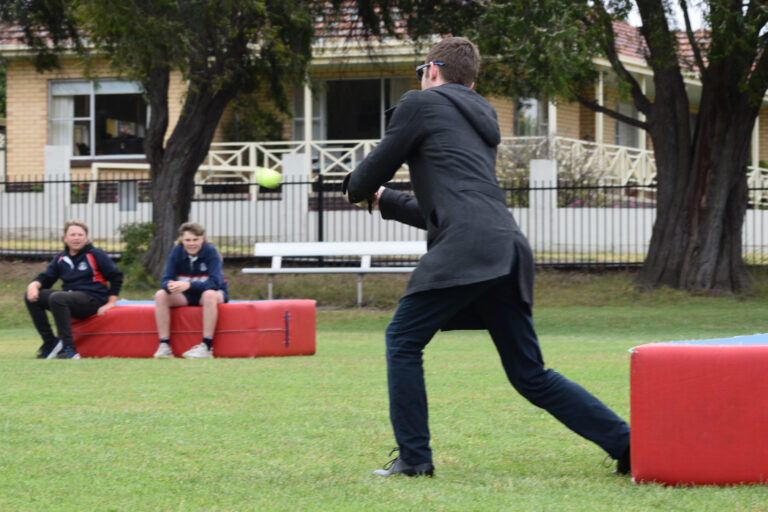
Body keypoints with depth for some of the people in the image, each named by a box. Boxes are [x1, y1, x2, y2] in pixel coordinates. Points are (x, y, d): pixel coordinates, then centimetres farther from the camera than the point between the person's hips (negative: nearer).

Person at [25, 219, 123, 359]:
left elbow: (116, 276, -1)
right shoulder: (60, 259, 13)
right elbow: (46, 278, 10)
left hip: (92, 299, -7)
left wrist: (110, 303, -8)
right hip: (70, 297, 7)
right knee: (31, 297, -8)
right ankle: (50, 342, -6)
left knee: (56, 298, -35)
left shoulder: (95, 255, -1)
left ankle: (68, 348, -35)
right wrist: (34, 285, -13)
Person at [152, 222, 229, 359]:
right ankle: (164, 345, -26)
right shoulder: (176, 251, -7)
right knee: (160, 295, -21)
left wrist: (189, 285, -42)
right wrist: (170, 286, -38)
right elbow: (166, 279, -12)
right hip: (186, 296, 4)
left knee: (209, 295, -38)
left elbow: (214, 283, -27)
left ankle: (207, 346, -37)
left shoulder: (210, 251, -17)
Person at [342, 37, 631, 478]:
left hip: (466, 249, -8)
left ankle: (414, 457, 2)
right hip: (509, 249, 8)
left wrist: (355, 188, 34)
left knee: (403, 341, 6)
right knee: (530, 375, 11)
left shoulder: (421, 103, 8)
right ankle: (626, 442, 2)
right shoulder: (481, 120, 32)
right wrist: (384, 200, 44)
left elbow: (378, 165, 12)